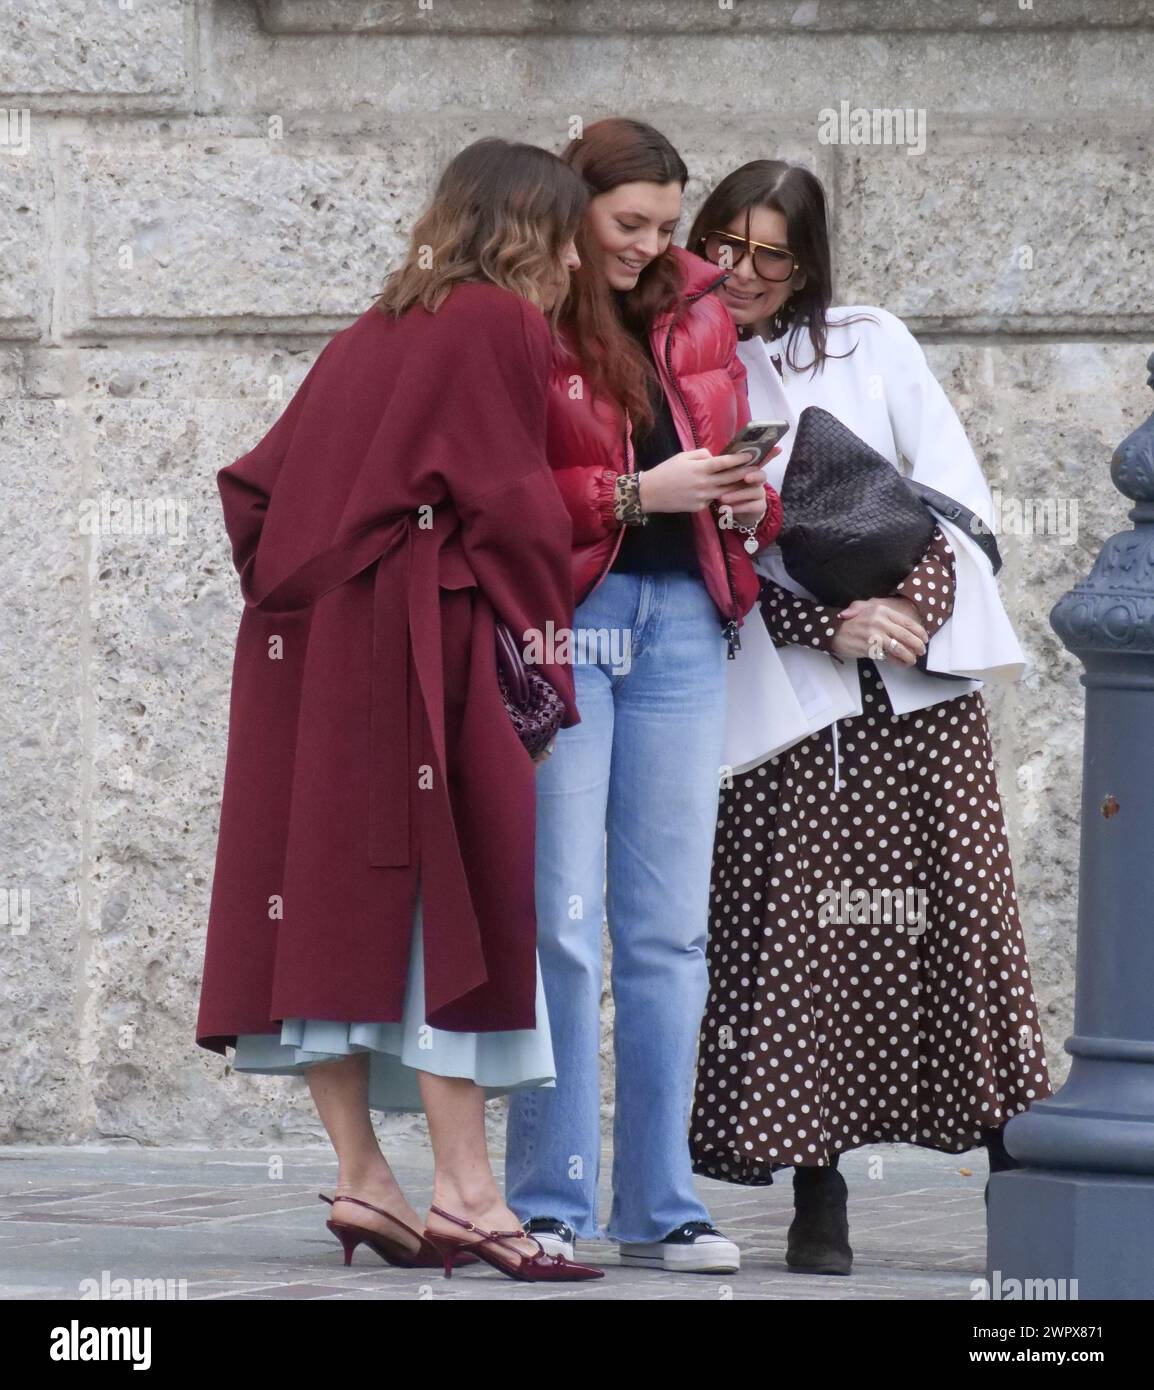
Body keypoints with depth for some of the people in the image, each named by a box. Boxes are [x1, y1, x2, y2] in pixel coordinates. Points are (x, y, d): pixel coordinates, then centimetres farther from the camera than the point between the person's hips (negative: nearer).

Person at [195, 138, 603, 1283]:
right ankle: (464, 1192, -15)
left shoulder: (373, 334, 20)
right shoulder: (500, 327, -3)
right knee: (449, 900, -10)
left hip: (304, 650, 8)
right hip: (416, 652, -8)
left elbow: (255, 486, 19)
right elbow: (513, 509, -11)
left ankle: (361, 1178, 5)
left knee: (332, 908, 5)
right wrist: (541, 660, -7)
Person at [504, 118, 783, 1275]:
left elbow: (730, 458, 21)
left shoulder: (696, 315, 13)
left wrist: (748, 503, -1)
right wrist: (635, 494, -17)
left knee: (669, 926, 5)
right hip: (559, 622, -5)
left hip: (682, 624, 5)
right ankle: (550, 1201, 0)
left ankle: (660, 1205, 9)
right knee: (563, 919, -6)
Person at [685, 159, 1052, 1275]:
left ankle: (1016, 1171, 2)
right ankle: (818, 1204, -4)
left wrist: (911, 606, -9)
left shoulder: (873, 346, 10)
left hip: (918, 683, 1)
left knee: (960, 916, -4)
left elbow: (956, 492, 7)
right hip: (785, 696, -1)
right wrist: (832, 628, -10)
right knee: (798, 934, -8)